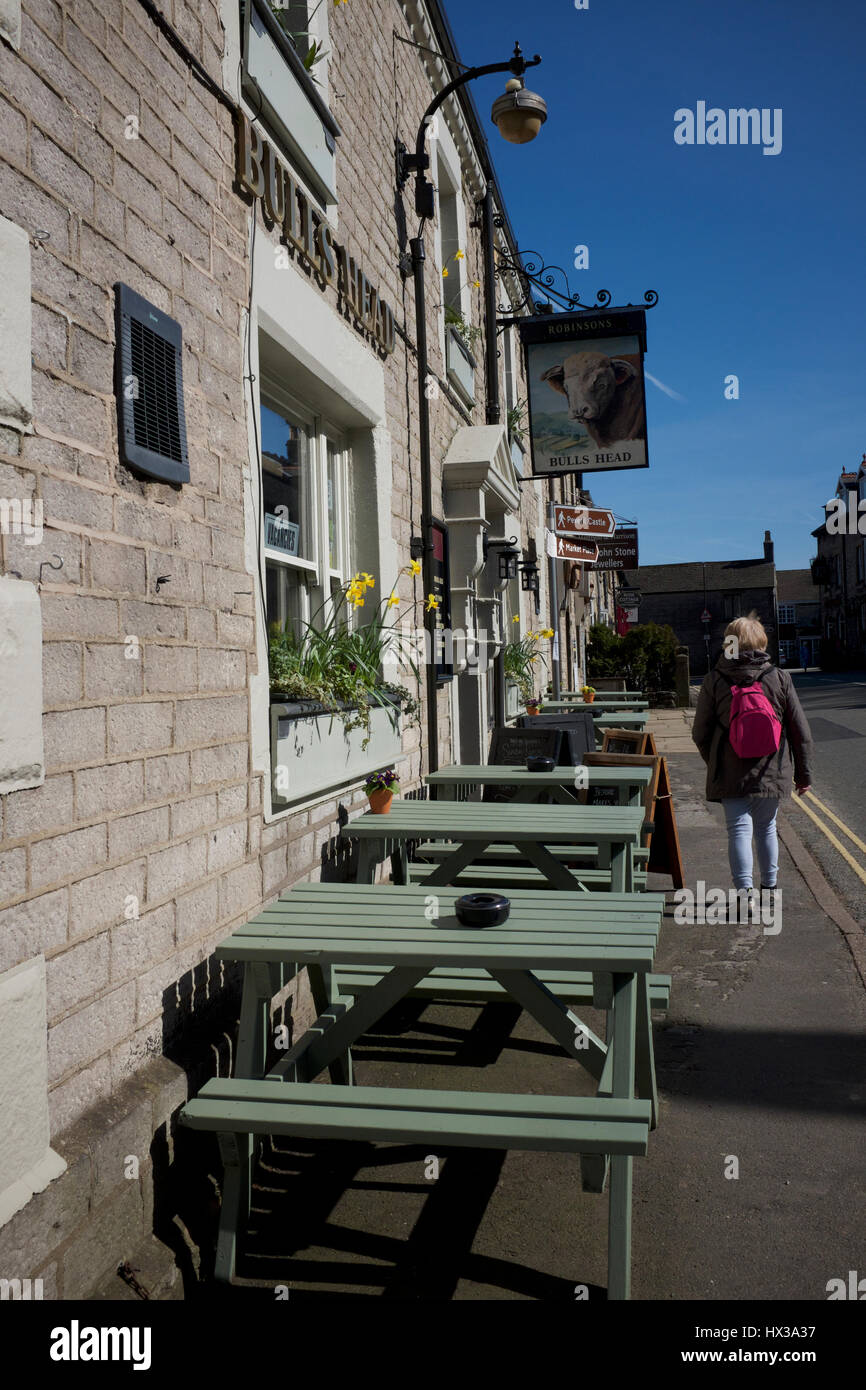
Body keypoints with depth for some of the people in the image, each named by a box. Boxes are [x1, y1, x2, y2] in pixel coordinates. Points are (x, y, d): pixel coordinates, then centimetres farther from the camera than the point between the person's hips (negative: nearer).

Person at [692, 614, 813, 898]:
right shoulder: (779, 678, -3)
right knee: (766, 828, 18)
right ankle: (770, 886, 30)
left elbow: (700, 733, -1)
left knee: (739, 830, 2)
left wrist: (715, 763, 16)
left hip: (730, 774, -2)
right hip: (771, 773, 2)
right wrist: (804, 773, 11)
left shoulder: (714, 680, -6)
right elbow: (800, 731, 1)